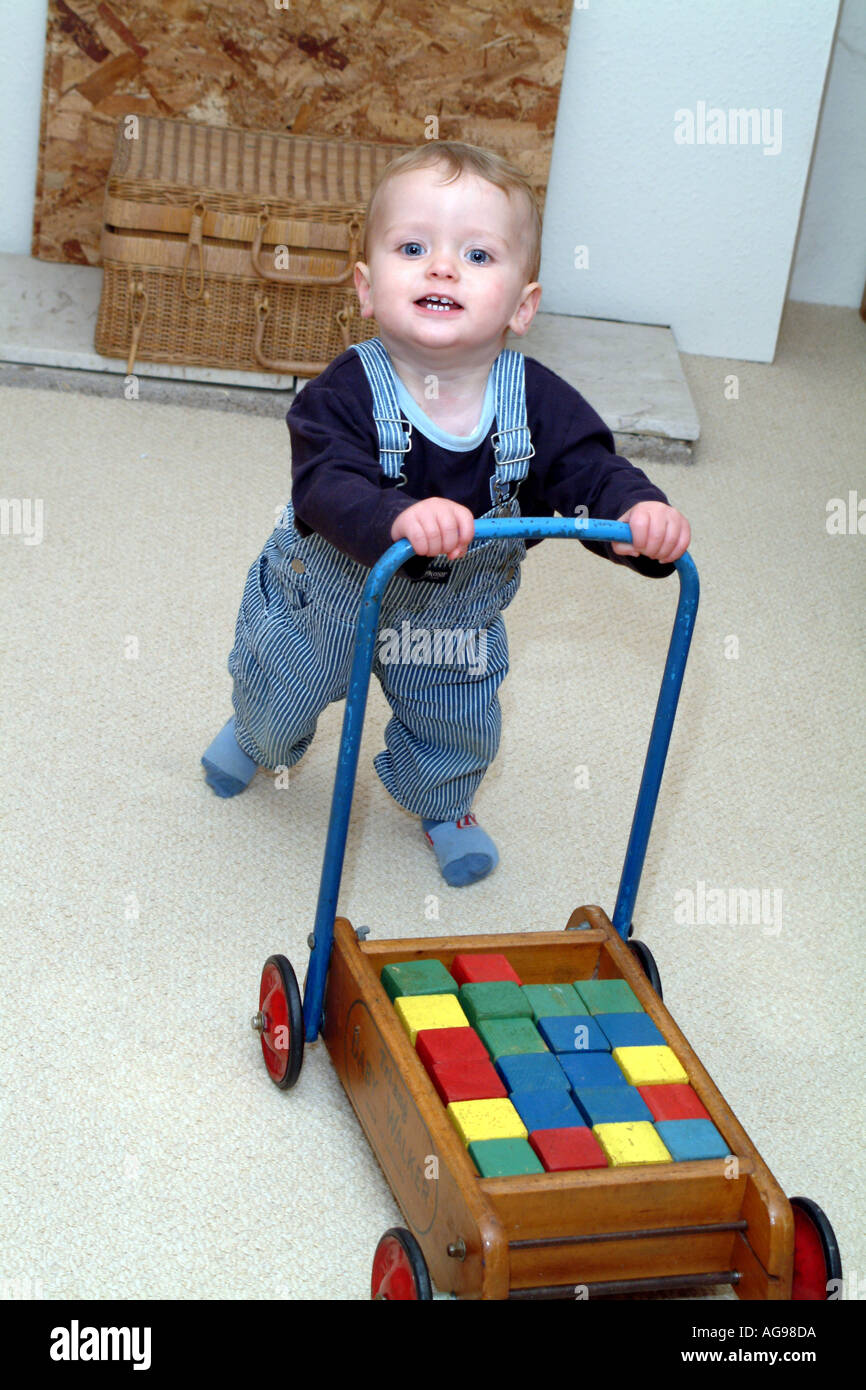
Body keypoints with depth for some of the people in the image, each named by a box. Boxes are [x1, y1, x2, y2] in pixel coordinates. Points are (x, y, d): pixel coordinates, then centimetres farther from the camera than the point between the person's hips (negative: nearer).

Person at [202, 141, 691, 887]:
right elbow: (328, 488, -49)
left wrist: (640, 514, -54)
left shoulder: (540, 404, -28)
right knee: (281, 697, 25)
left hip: (456, 615, 2)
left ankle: (443, 803, 56)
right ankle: (258, 737, 64)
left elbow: (591, 470, -30)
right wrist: (398, 518, -70)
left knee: (458, 727, 21)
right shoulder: (348, 393, -37)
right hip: (330, 593, -1)